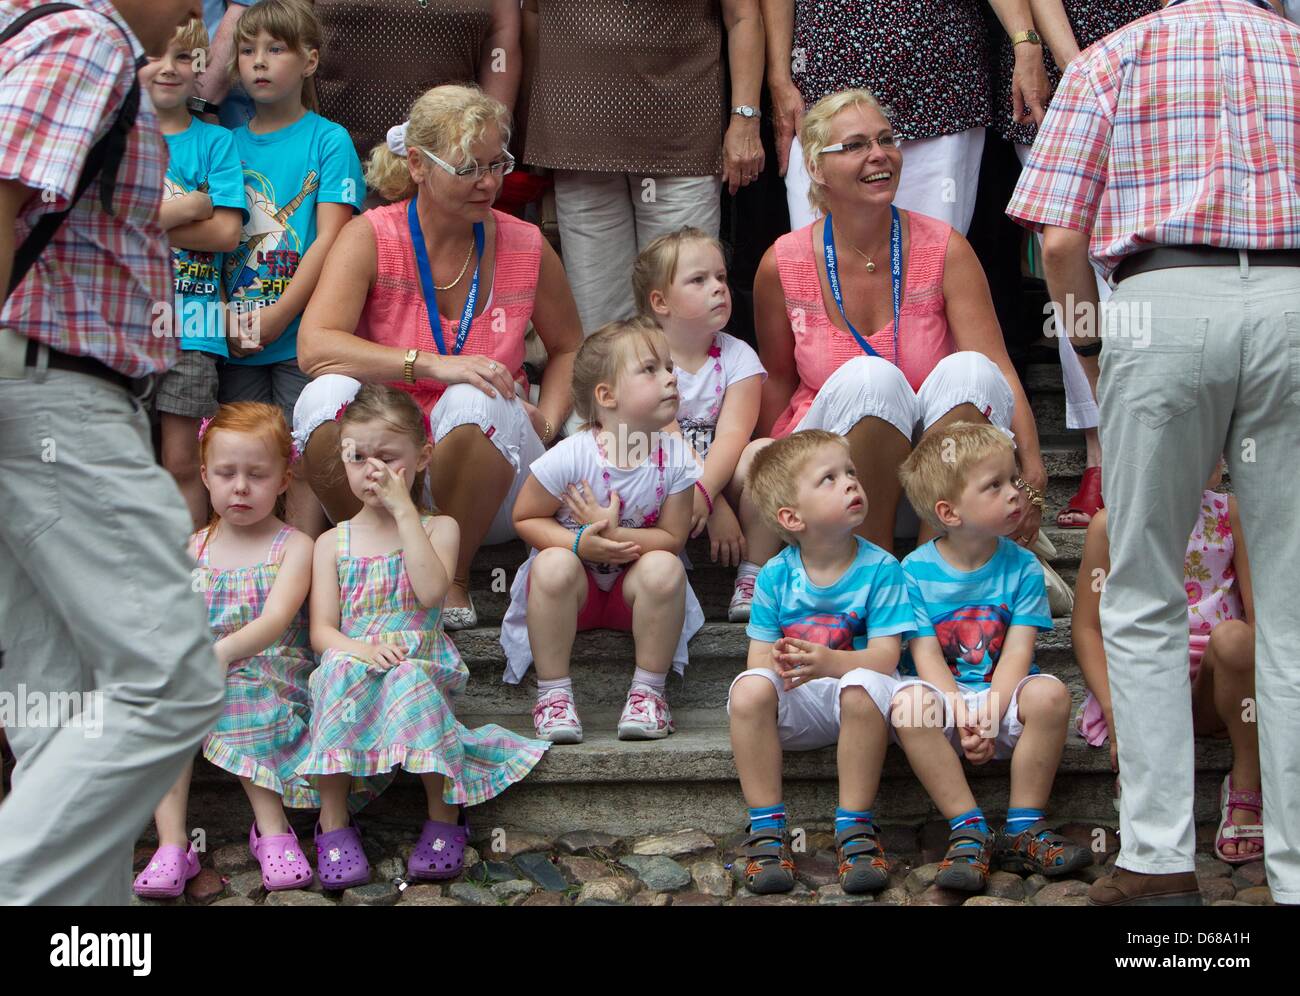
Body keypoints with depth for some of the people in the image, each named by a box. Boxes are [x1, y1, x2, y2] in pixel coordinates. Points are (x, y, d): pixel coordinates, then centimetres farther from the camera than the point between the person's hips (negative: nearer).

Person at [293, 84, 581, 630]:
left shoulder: (525, 247, 0)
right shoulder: (371, 237, -6)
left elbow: (568, 349, 18)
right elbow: (315, 347, -20)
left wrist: (546, 423, -2)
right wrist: (430, 365, -30)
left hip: (487, 481, 1)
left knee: (474, 401, -32)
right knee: (328, 396, -30)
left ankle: (453, 583, -13)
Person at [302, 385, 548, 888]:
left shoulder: (437, 528, 11)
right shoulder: (332, 543, 15)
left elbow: (431, 591, -12)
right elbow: (321, 629, 3)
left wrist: (403, 510, -10)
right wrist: (359, 648, -21)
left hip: (422, 664, -1)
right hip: (351, 665, 1)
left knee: (408, 677, -37)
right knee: (340, 670, -34)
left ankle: (444, 813, -23)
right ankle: (333, 819, -28)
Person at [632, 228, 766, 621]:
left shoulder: (737, 357, 0)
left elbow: (732, 434, -14)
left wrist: (702, 492, -34)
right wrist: (714, 507, -27)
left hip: (717, 473, 1)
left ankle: (753, 573, -18)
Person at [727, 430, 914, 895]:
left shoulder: (879, 569, -7)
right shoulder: (775, 576, -1)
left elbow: (884, 657, -14)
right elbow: (757, 658, -1)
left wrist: (829, 662, -35)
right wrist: (776, 663, -28)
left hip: (852, 696, -2)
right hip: (795, 705, 2)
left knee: (863, 686, -37)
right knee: (749, 689, -30)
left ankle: (855, 828, -22)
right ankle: (766, 830, -19)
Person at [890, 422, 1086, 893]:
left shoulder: (1022, 568, 0)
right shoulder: (916, 570, -3)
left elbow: (1018, 652, -7)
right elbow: (926, 654, -9)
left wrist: (990, 717, -22)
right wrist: (963, 719, -23)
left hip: (1001, 696, 1)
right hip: (945, 698, -1)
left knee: (1049, 693, -30)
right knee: (909, 701, -34)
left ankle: (1024, 830, -17)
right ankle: (969, 830, -26)